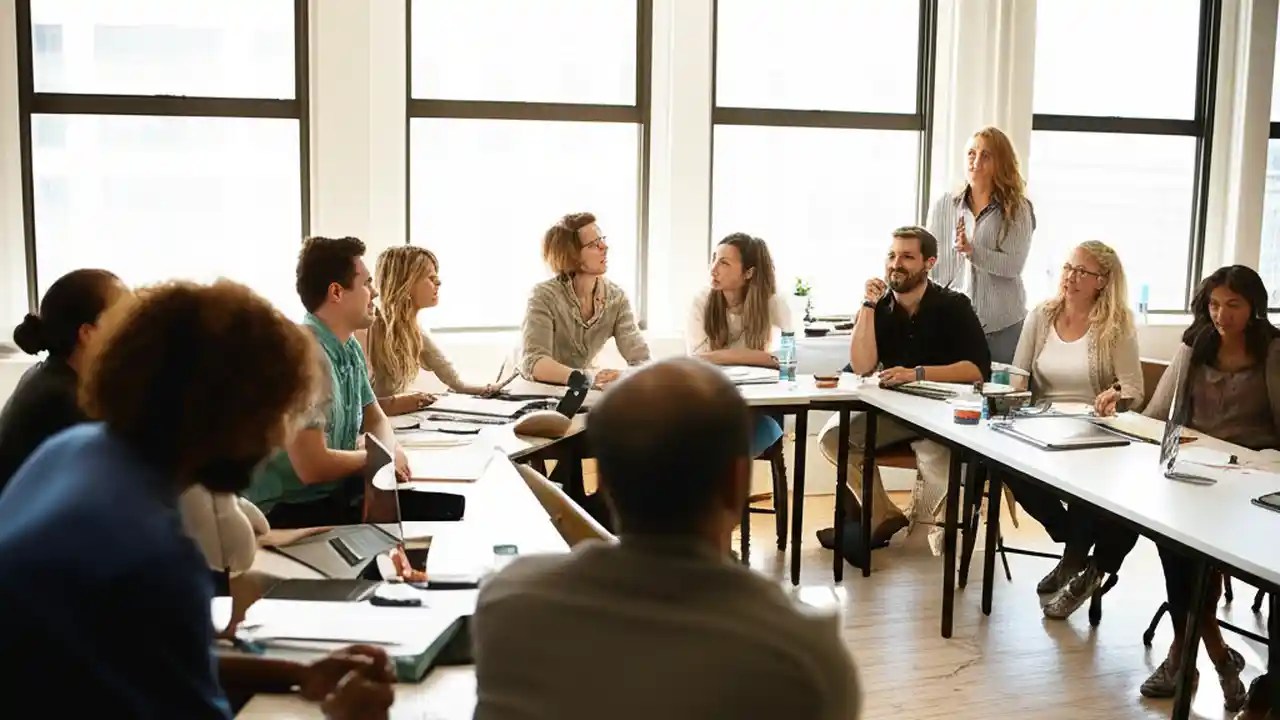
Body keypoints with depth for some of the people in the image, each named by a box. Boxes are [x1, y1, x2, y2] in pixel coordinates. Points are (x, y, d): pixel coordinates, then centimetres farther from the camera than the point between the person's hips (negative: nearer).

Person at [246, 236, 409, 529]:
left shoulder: (351, 348, 5)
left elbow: (376, 419, 17)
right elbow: (312, 466, -27)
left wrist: (389, 450, -7)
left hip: (337, 493, 8)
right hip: (288, 512, -8)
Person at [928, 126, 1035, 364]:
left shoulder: (1017, 209, 0)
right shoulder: (943, 205, 7)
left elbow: (1014, 265, -10)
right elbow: (933, 262, 8)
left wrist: (972, 251, -22)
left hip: (1003, 324, -2)